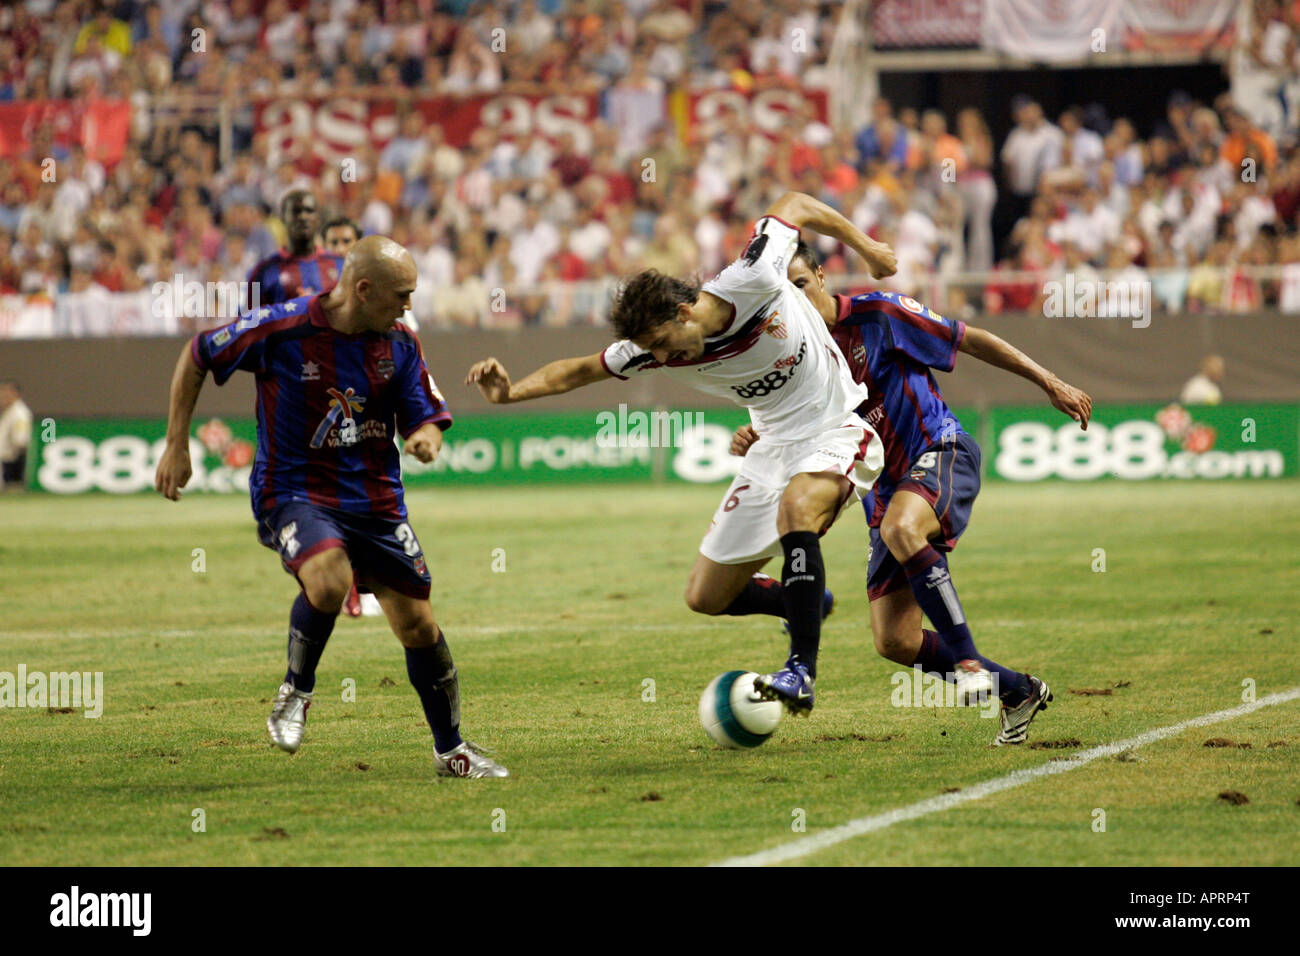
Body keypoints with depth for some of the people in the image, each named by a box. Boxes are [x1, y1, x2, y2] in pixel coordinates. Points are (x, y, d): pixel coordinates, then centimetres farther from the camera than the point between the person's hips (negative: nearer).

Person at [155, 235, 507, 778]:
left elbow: (427, 415, 10)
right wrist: (177, 446, -1)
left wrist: (426, 436, -16)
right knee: (329, 580, -34)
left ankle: (451, 750, 23)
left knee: (418, 625, 4)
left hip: (376, 500, 5)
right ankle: (296, 689, -6)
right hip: (294, 493, -5)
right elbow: (196, 357, -1)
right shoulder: (280, 330, -15)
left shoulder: (399, 344, -1)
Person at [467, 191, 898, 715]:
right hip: (774, 446, 6)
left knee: (797, 511, -39)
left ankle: (802, 671, -36)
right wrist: (512, 391, -16)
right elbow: (580, 370, 0)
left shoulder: (753, 279, -25)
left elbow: (793, 204, -9)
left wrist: (865, 247, 0)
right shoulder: (655, 347, -12)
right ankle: (807, 604, 34)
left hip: (835, 431, -6)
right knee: (706, 597, 5)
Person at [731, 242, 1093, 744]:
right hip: (883, 490, 6)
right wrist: (750, 444, -16)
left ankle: (968, 660, -32)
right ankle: (1018, 692, 13)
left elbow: (970, 340, -1)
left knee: (901, 528, -41)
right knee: (893, 641, -4)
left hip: (940, 452, -6)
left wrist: (1050, 383, -1)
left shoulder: (876, 314, -8)